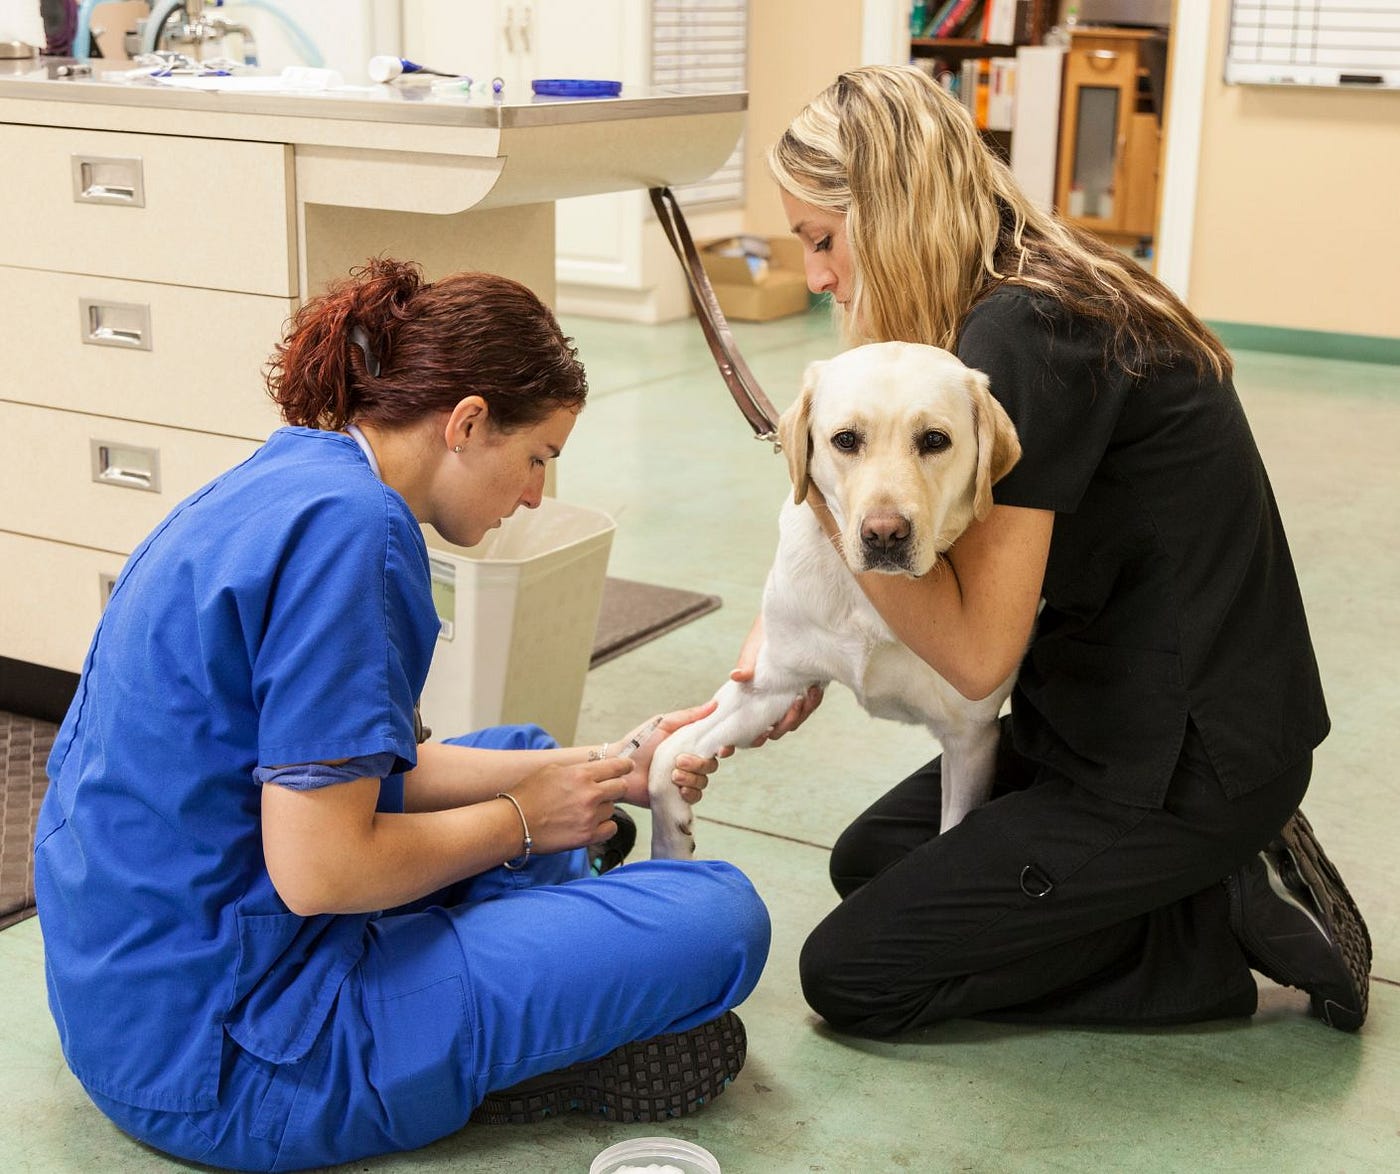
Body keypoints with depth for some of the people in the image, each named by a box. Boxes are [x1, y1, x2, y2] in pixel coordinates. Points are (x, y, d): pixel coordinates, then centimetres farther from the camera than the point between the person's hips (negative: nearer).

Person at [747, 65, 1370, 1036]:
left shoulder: (1016, 340, -24)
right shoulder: (1044, 298, 6)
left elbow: (979, 648, -25)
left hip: (1190, 764, -10)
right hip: (1120, 717, 10)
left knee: (848, 974, -2)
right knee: (869, 861, 21)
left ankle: (1226, 924, 1)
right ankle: (1218, 874, 12)